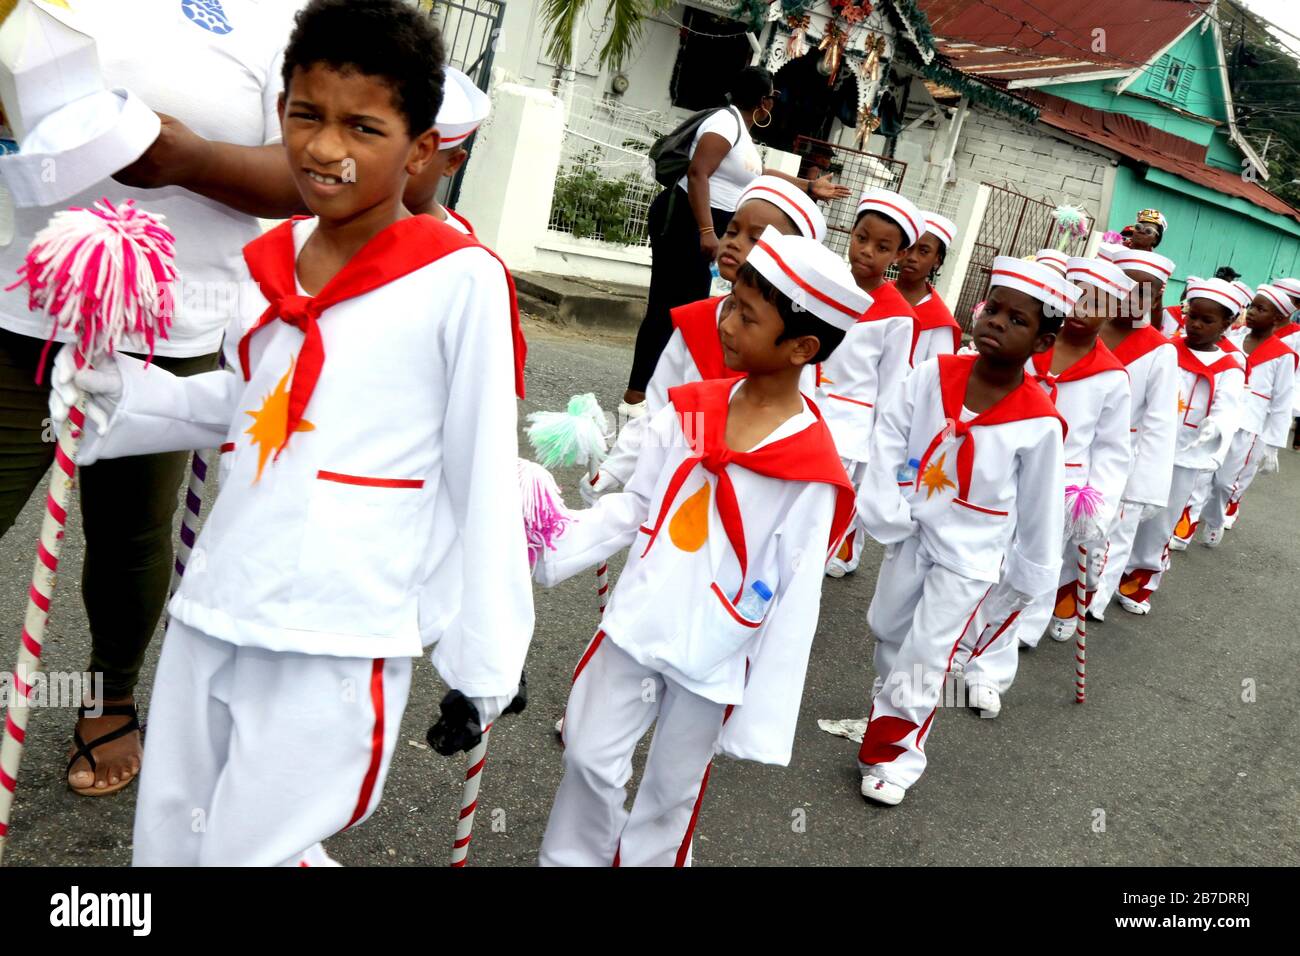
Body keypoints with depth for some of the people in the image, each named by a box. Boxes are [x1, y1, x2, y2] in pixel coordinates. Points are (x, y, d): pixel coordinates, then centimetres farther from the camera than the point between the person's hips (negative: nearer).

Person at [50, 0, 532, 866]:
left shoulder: (459, 280, -13)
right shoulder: (272, 258, 6)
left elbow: (485, 477, -9)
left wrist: (484, 658, -5)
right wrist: (120, 391, 5)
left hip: (339, 642, -7)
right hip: (212, 613, 7)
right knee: (166, 847, 20)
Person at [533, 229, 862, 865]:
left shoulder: (812, 474, -18)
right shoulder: (690, 411, -3)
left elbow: (794, 601, -15)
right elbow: (633, 506, 5)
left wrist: (761, 718, -12)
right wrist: (554, 550, -6)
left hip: (714, 659, -4)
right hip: (635, 626, 4)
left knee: (671, 791, 15)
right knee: (590, 757, 13)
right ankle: (569, 859, 37)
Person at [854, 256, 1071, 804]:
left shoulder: (1040, 423, -20)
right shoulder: (934, 375, -12)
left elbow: (1040, 506, -9)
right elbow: (889, 436, -8)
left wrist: (1031, 572, 1)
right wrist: (884, 507, -16)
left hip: (970, 554, -4)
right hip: (912, 533, 4)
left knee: (927, 654, -1)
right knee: (888, 629, 20)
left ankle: (895, 751, 20)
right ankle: (889, 709, 48)